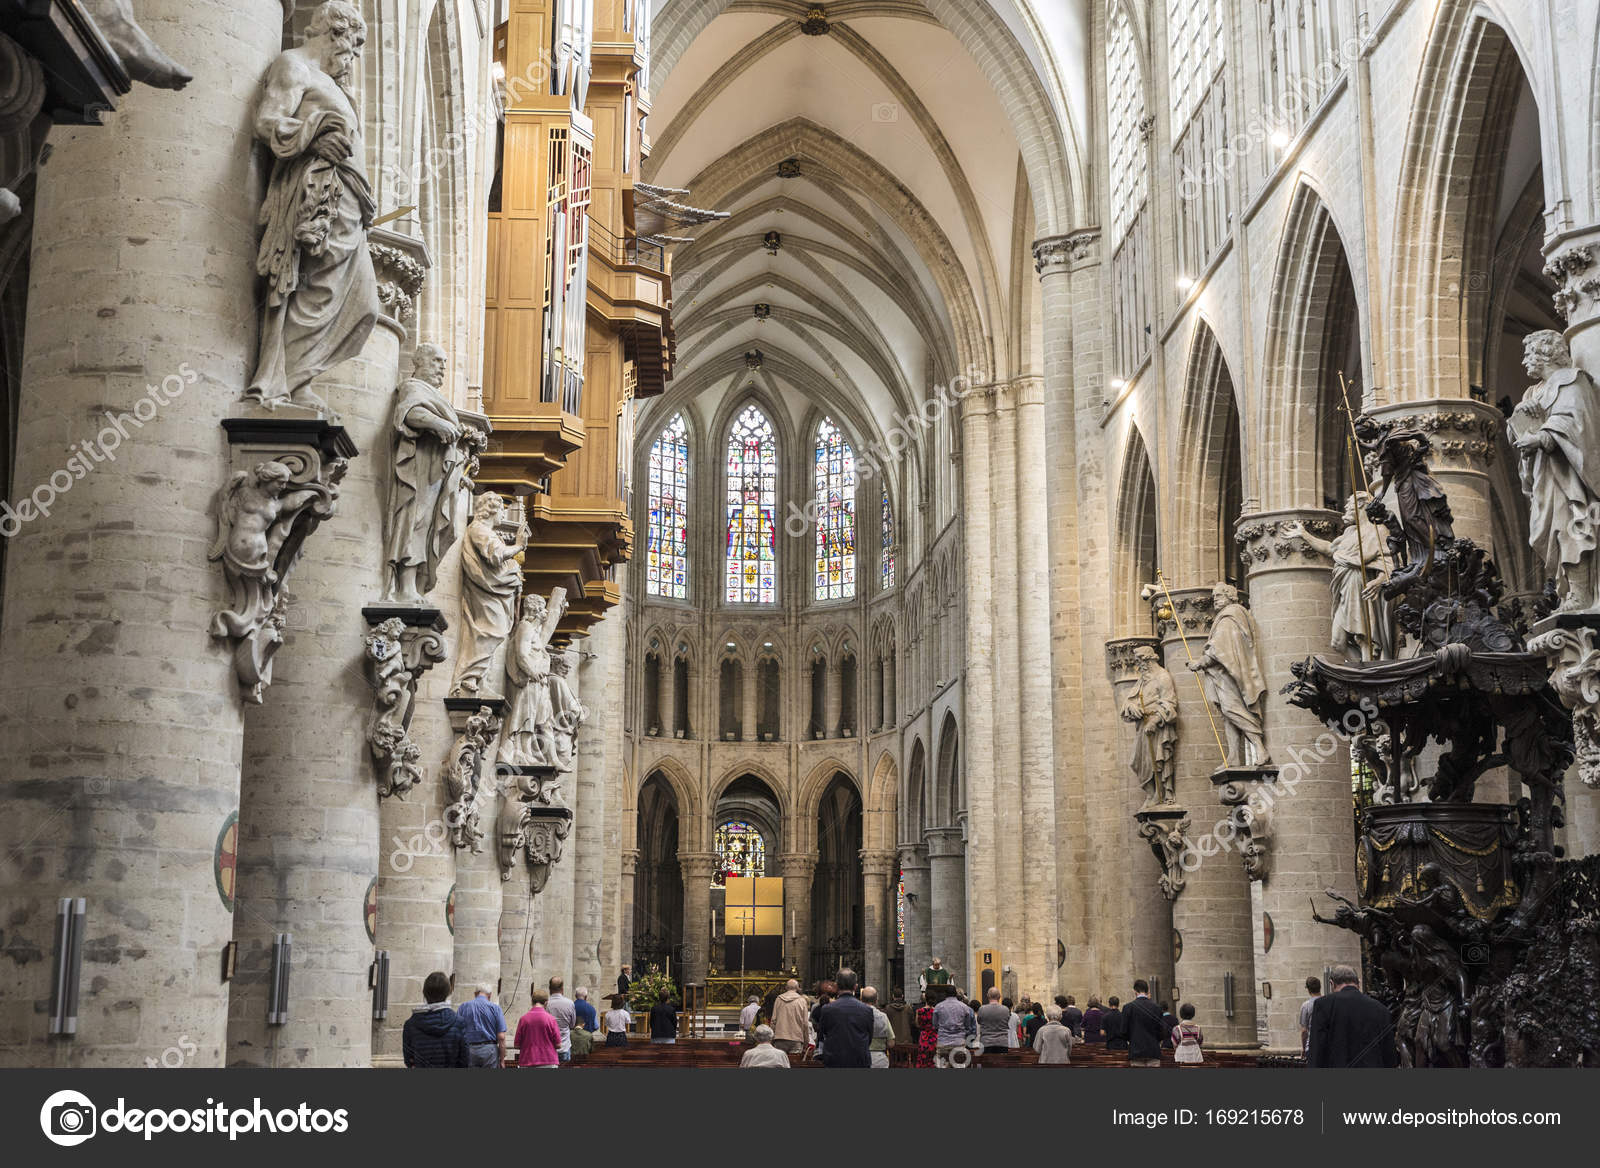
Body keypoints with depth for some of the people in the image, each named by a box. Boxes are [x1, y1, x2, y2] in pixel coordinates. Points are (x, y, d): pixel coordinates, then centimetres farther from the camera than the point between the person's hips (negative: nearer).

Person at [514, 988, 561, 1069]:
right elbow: (558, 1045, -3)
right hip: (548, 1064, -2)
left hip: (527, 1063, 2)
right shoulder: (550, 1019, -6)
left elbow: (517, 1045, 3)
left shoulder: (523, 1019, -2)